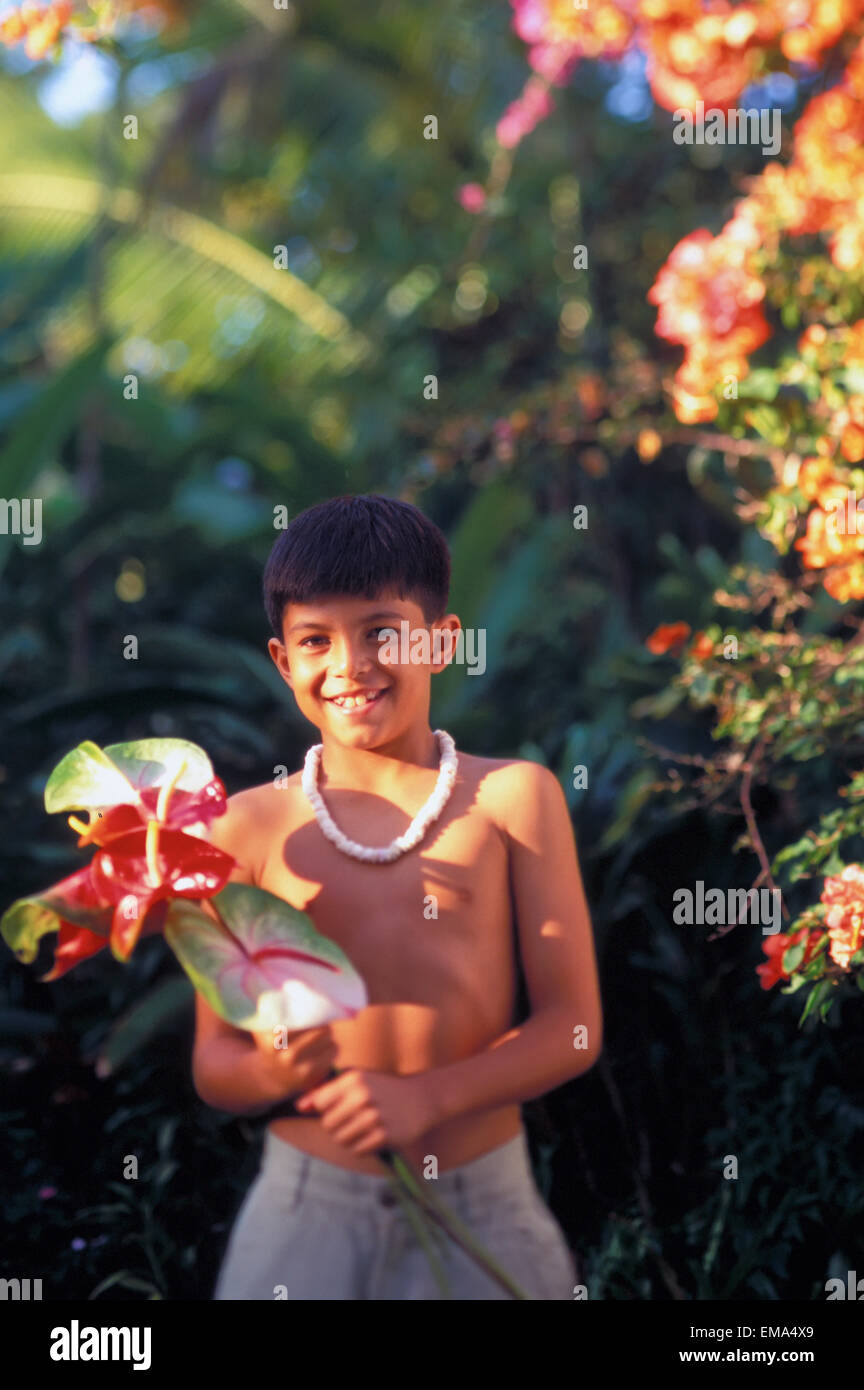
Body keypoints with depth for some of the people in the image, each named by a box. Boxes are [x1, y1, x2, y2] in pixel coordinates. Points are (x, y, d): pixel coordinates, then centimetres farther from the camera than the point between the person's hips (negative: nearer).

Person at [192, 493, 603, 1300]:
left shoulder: (512, 798, -1)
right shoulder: (250, 825, 1)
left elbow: (573, 1025, -3)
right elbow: (212, 1064, 4)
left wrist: (425, 1096, -16)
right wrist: (272, 1074, -18)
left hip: (481, 1209, 0)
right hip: (306, 1205, 1)